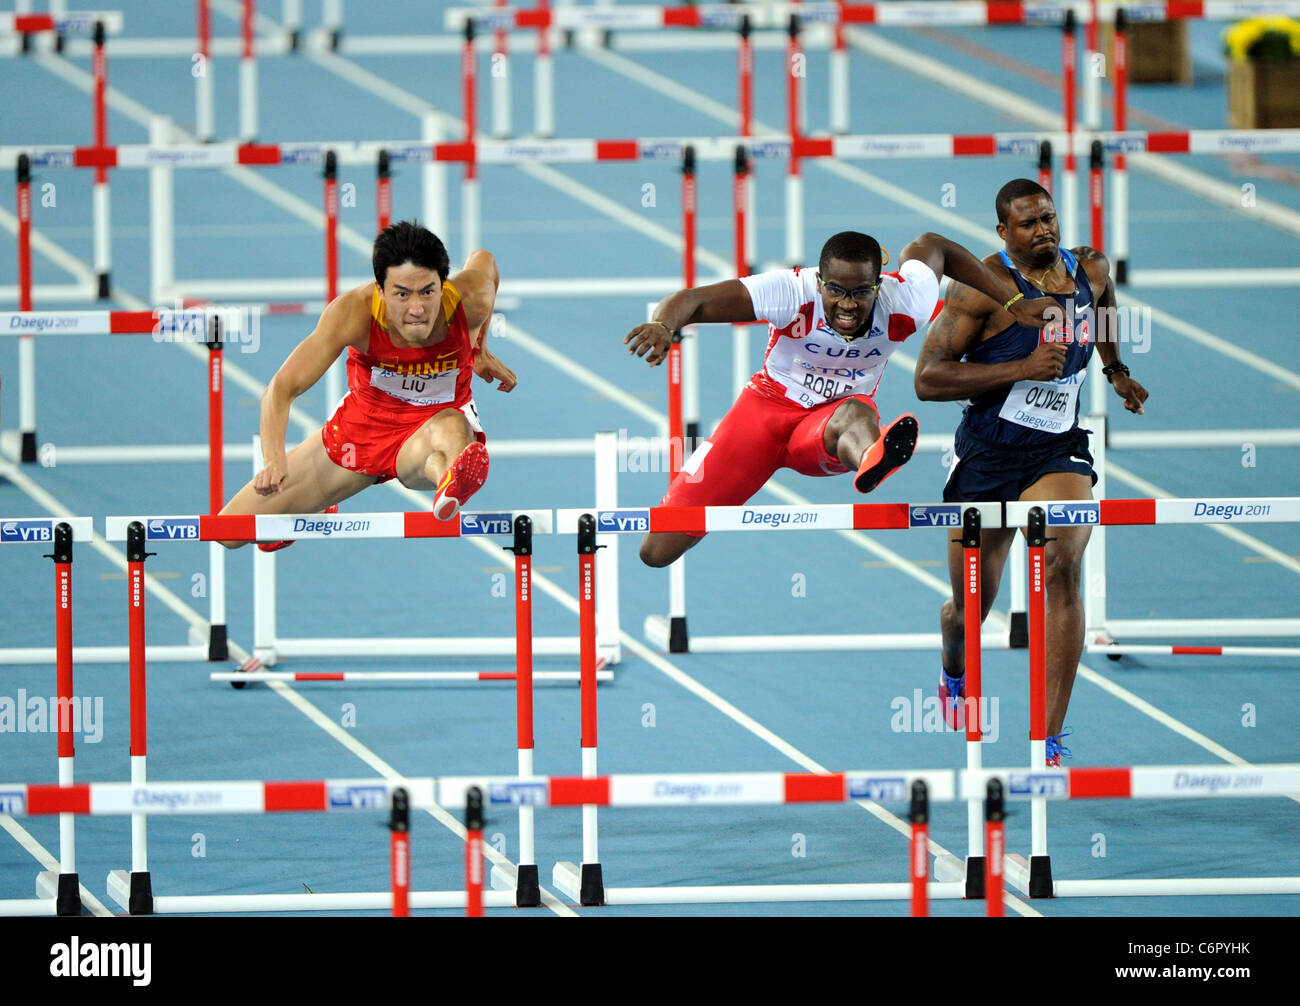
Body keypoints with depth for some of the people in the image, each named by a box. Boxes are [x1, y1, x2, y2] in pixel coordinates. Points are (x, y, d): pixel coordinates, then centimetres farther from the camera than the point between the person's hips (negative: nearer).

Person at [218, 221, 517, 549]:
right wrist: (274, 460, -50)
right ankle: (313, 518, 39)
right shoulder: (353, 313, -29)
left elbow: (482, 260, 3)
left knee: (451, 427, -42)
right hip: (362, 424, 2)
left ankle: (451, 485, -77)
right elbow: (281, 389, -32)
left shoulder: (470, 300, -24)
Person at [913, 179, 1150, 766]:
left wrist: (1116, 371, 33)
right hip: (987, 456, -2)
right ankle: (955, 677, 52)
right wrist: (1022, 369, -24)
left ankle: (1051, 741, -24)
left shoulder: (1090, 271, 4)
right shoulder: (982, 287, -13)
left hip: (1058, 452, 2)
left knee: (1063, 565, -25)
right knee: (971, 605, 11)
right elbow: (927, 380, -19)